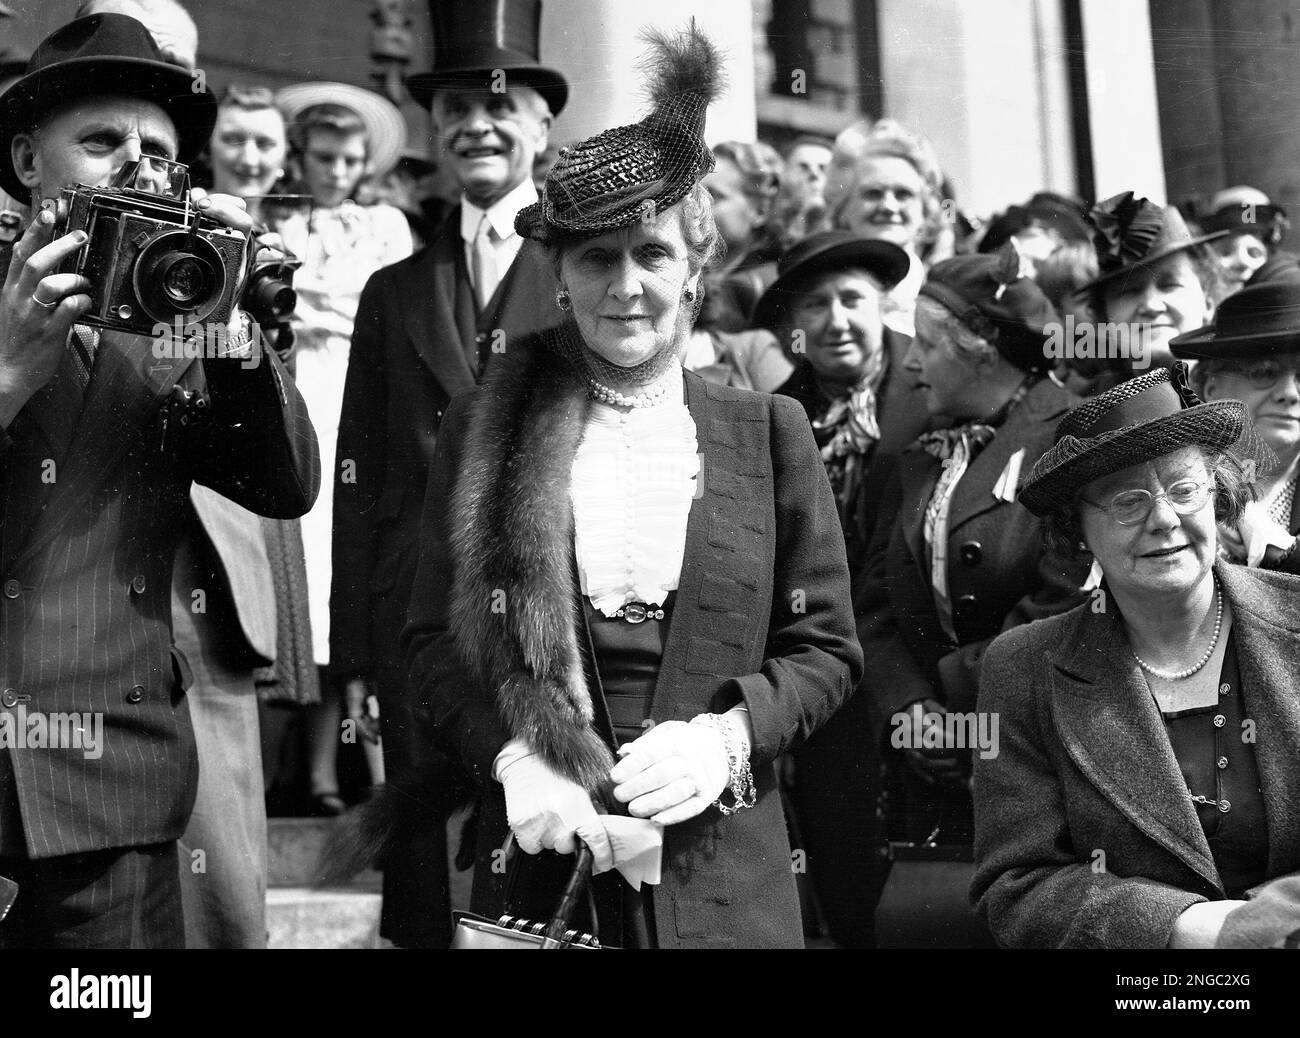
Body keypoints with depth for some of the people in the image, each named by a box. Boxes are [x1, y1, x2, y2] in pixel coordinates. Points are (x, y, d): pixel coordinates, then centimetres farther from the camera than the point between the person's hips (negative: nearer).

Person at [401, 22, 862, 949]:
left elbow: (826, 648, 5)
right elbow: (434, 640, 3)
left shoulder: (768, 433, 4)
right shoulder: (486, 427, 3)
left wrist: (729, 734, -11)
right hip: (541, 854, 0)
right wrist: (513, 760, -13)